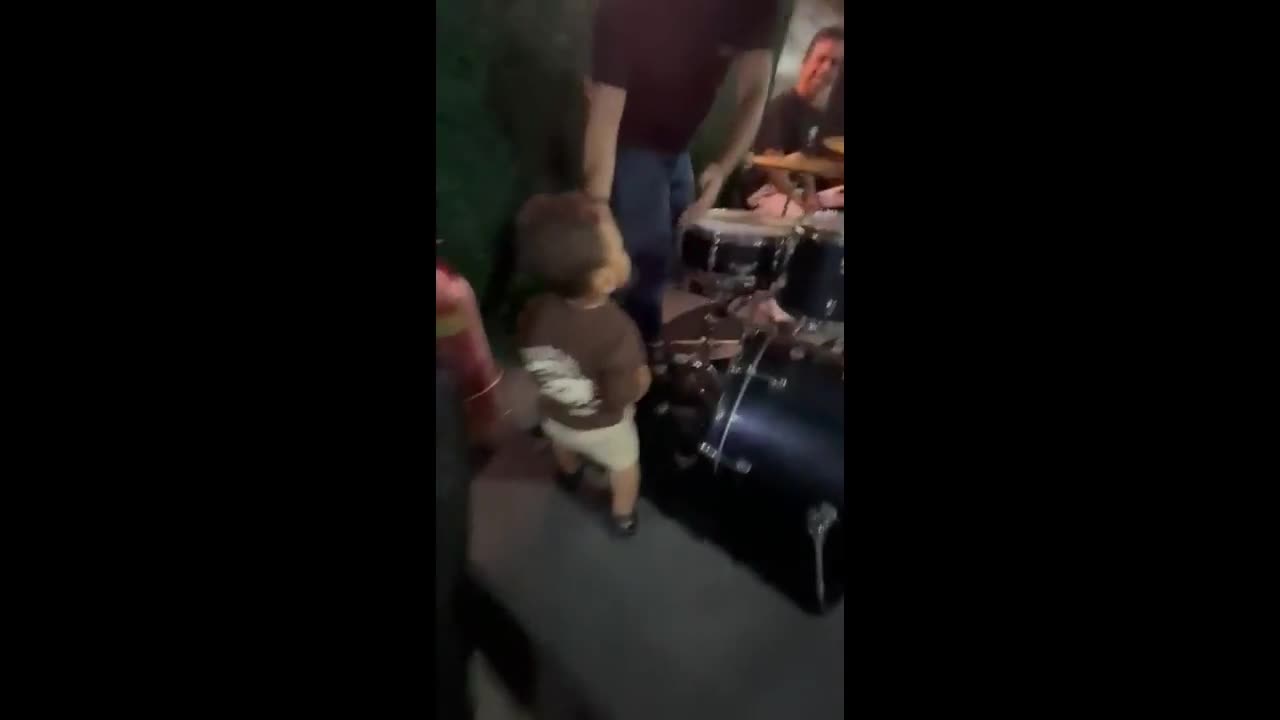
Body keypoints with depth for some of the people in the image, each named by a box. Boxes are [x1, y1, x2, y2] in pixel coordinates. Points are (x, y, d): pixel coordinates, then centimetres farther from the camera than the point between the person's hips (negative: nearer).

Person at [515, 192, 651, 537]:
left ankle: (569, 475, 69)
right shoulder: (616, 331, -40)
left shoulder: (536, 311, -23)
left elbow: (531, 359, -6)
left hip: (553, 416, 5)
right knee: (625, 463, 27)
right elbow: (627, 396, -33)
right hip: (601, 428, -4)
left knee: (563, 443, 37)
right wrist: (642, 375, -14)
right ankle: (623, 517, 51)